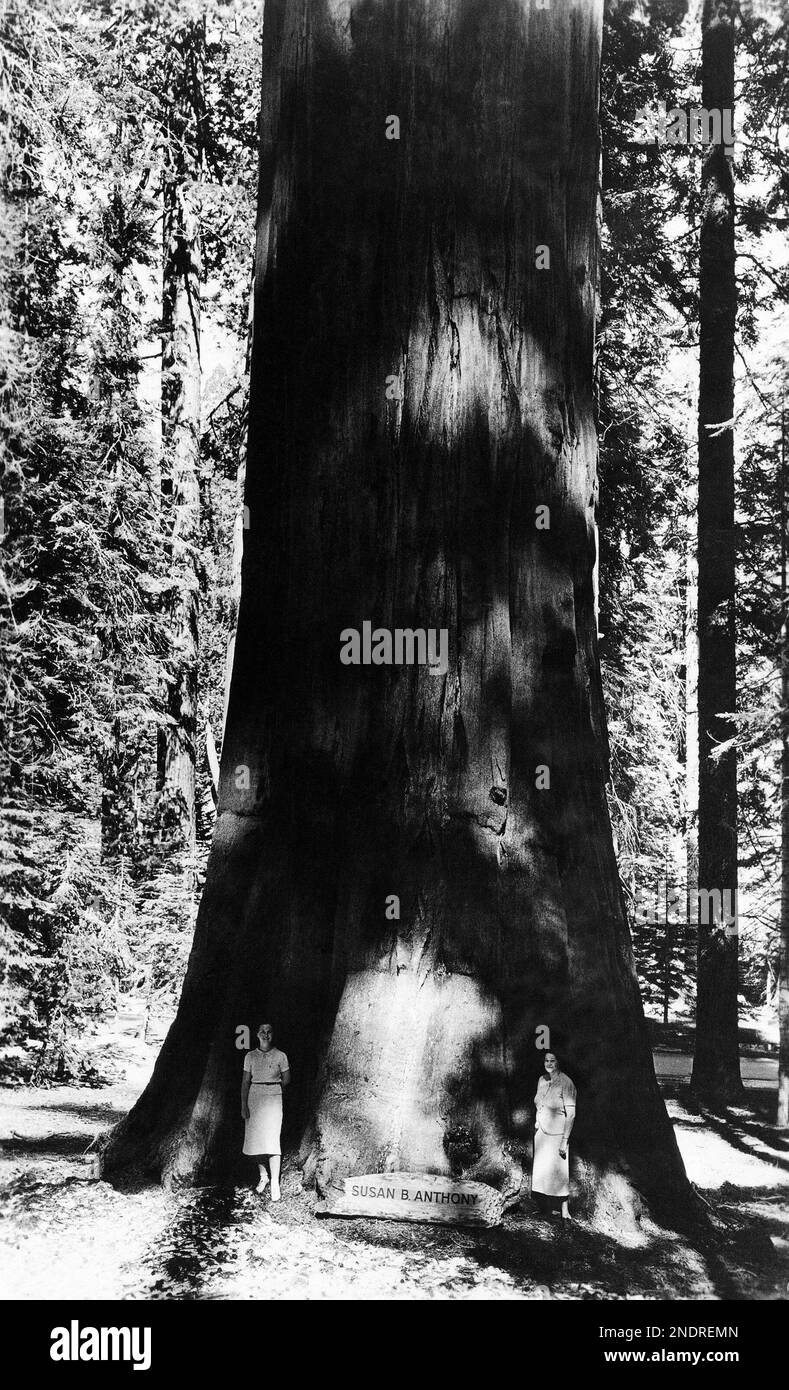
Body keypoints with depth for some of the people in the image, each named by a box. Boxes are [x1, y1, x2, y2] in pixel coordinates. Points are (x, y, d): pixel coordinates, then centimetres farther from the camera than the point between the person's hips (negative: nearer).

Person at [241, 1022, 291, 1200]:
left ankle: (275, 1184, -10)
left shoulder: (280, 1056, 1)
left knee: (271, 1140, -10)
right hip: (254, 1098, 3)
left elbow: (286, 1080, 10)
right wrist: (243, 1105, -2)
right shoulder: (250, 1056, 6)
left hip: (273, 1098, -2)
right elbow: (245, 1081, 4)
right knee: (255, 1139, 3)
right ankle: (263, 1176, 21)